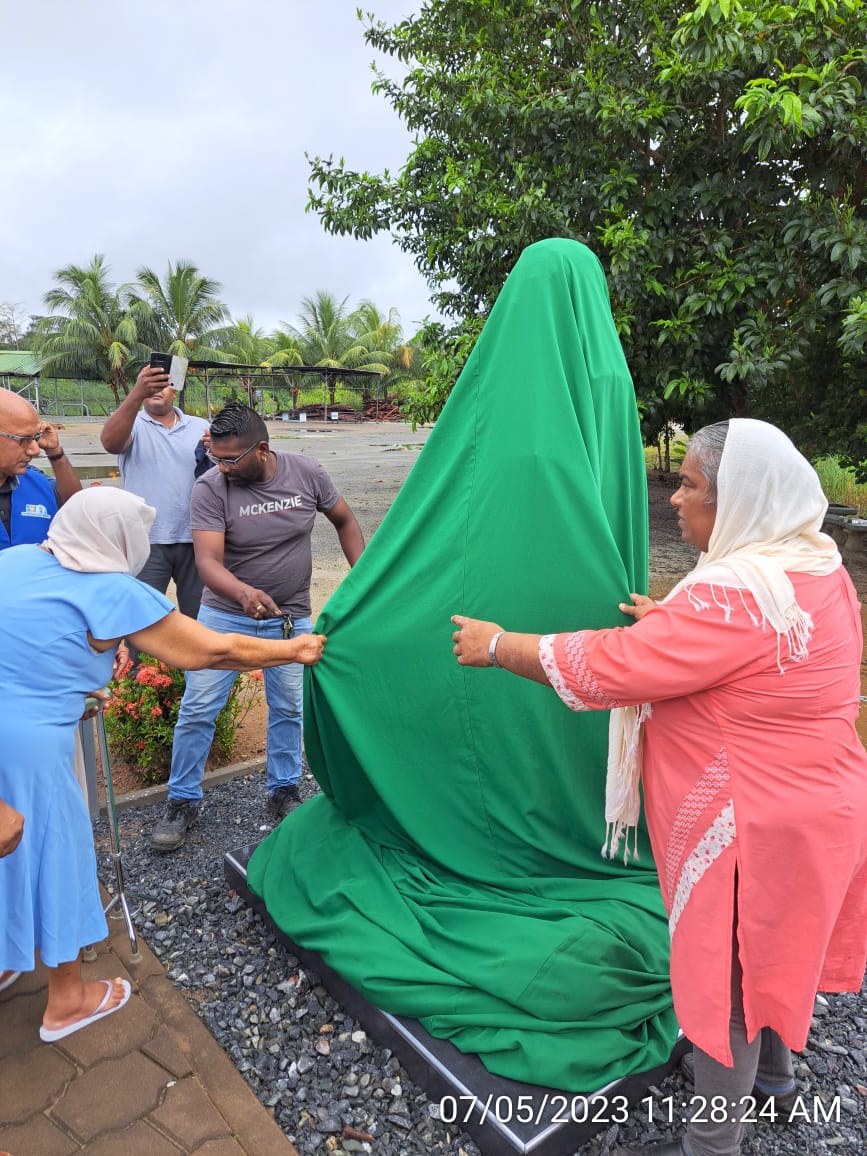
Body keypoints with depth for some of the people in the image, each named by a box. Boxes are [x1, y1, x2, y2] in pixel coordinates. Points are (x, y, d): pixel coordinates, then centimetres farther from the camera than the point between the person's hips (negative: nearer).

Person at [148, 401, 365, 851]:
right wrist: (244, 592, -47)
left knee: (288, 709, 11)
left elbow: (344, 520, 4)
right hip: (225, 613, -1)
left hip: (290, 617, 2)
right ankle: (182, 801, 20)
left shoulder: (306, 473, -11)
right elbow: (208, 561, -26)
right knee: (197, 708, 0)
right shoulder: (211, 487, -18)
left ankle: (284, 790, 32)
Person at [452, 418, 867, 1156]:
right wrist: (673, 623, 12)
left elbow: (603, 671, -27)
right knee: (767, 956, 28)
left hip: (754, 831, -9)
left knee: (725, 974, 10)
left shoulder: (735, 596, -30)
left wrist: (497, 645, -15)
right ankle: (773, 1077, 53)